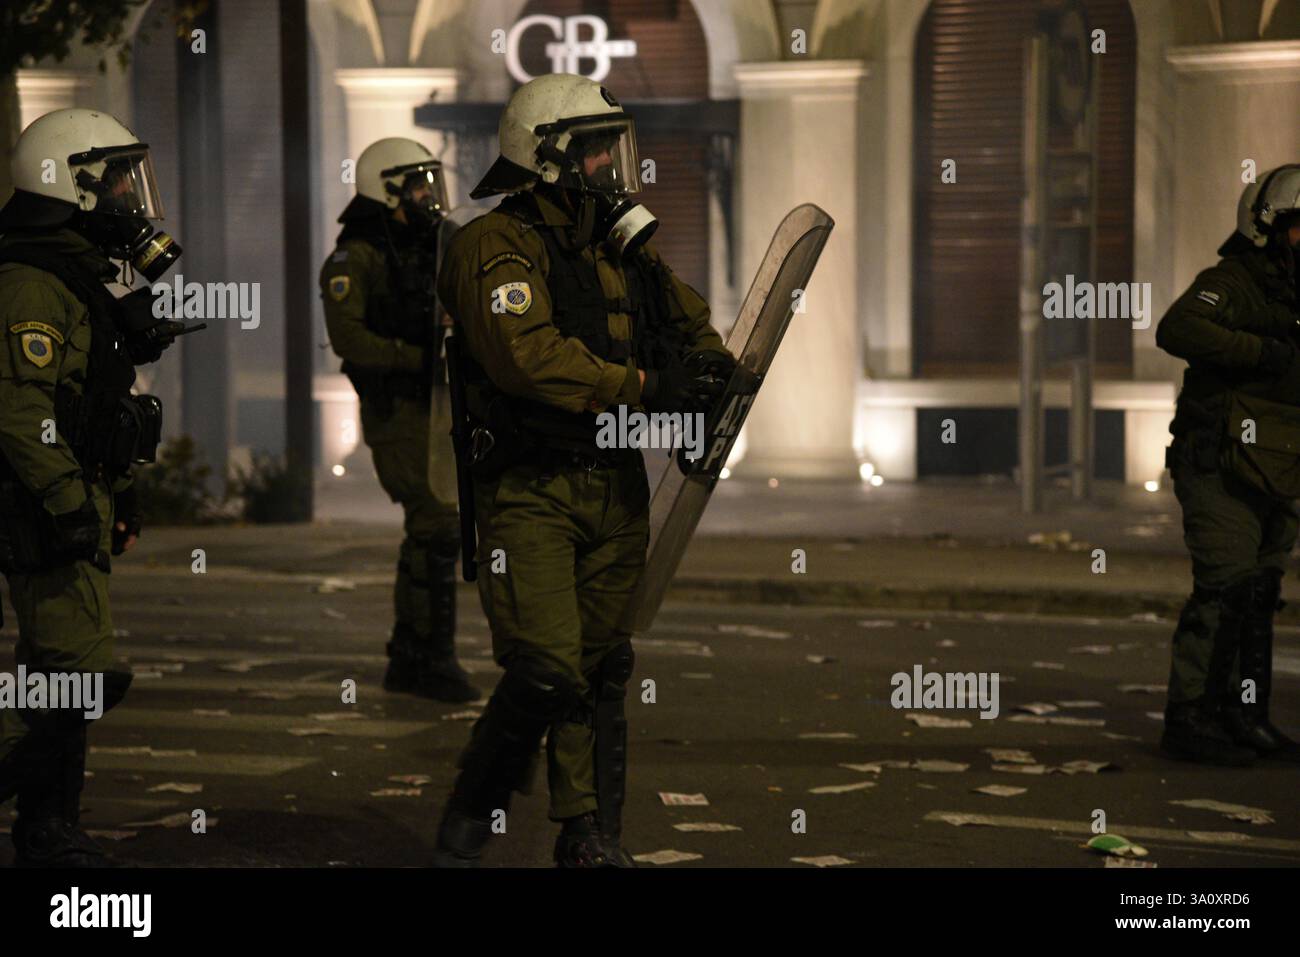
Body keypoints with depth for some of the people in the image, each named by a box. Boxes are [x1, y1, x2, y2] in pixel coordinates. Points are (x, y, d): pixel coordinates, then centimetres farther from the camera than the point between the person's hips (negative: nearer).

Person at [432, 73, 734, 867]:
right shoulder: (496, 246, -10)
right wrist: (642, 385, -23)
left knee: (604, 668, 10)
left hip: (616, 487, 7)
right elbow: (528, 355, -23)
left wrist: (711, 369, 3)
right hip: (531, 492, -7)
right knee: (547, 674, -13)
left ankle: (594, 843, 19)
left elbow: (689, 316, 26)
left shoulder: (620, 245, 14)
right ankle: (468, 825, 8)